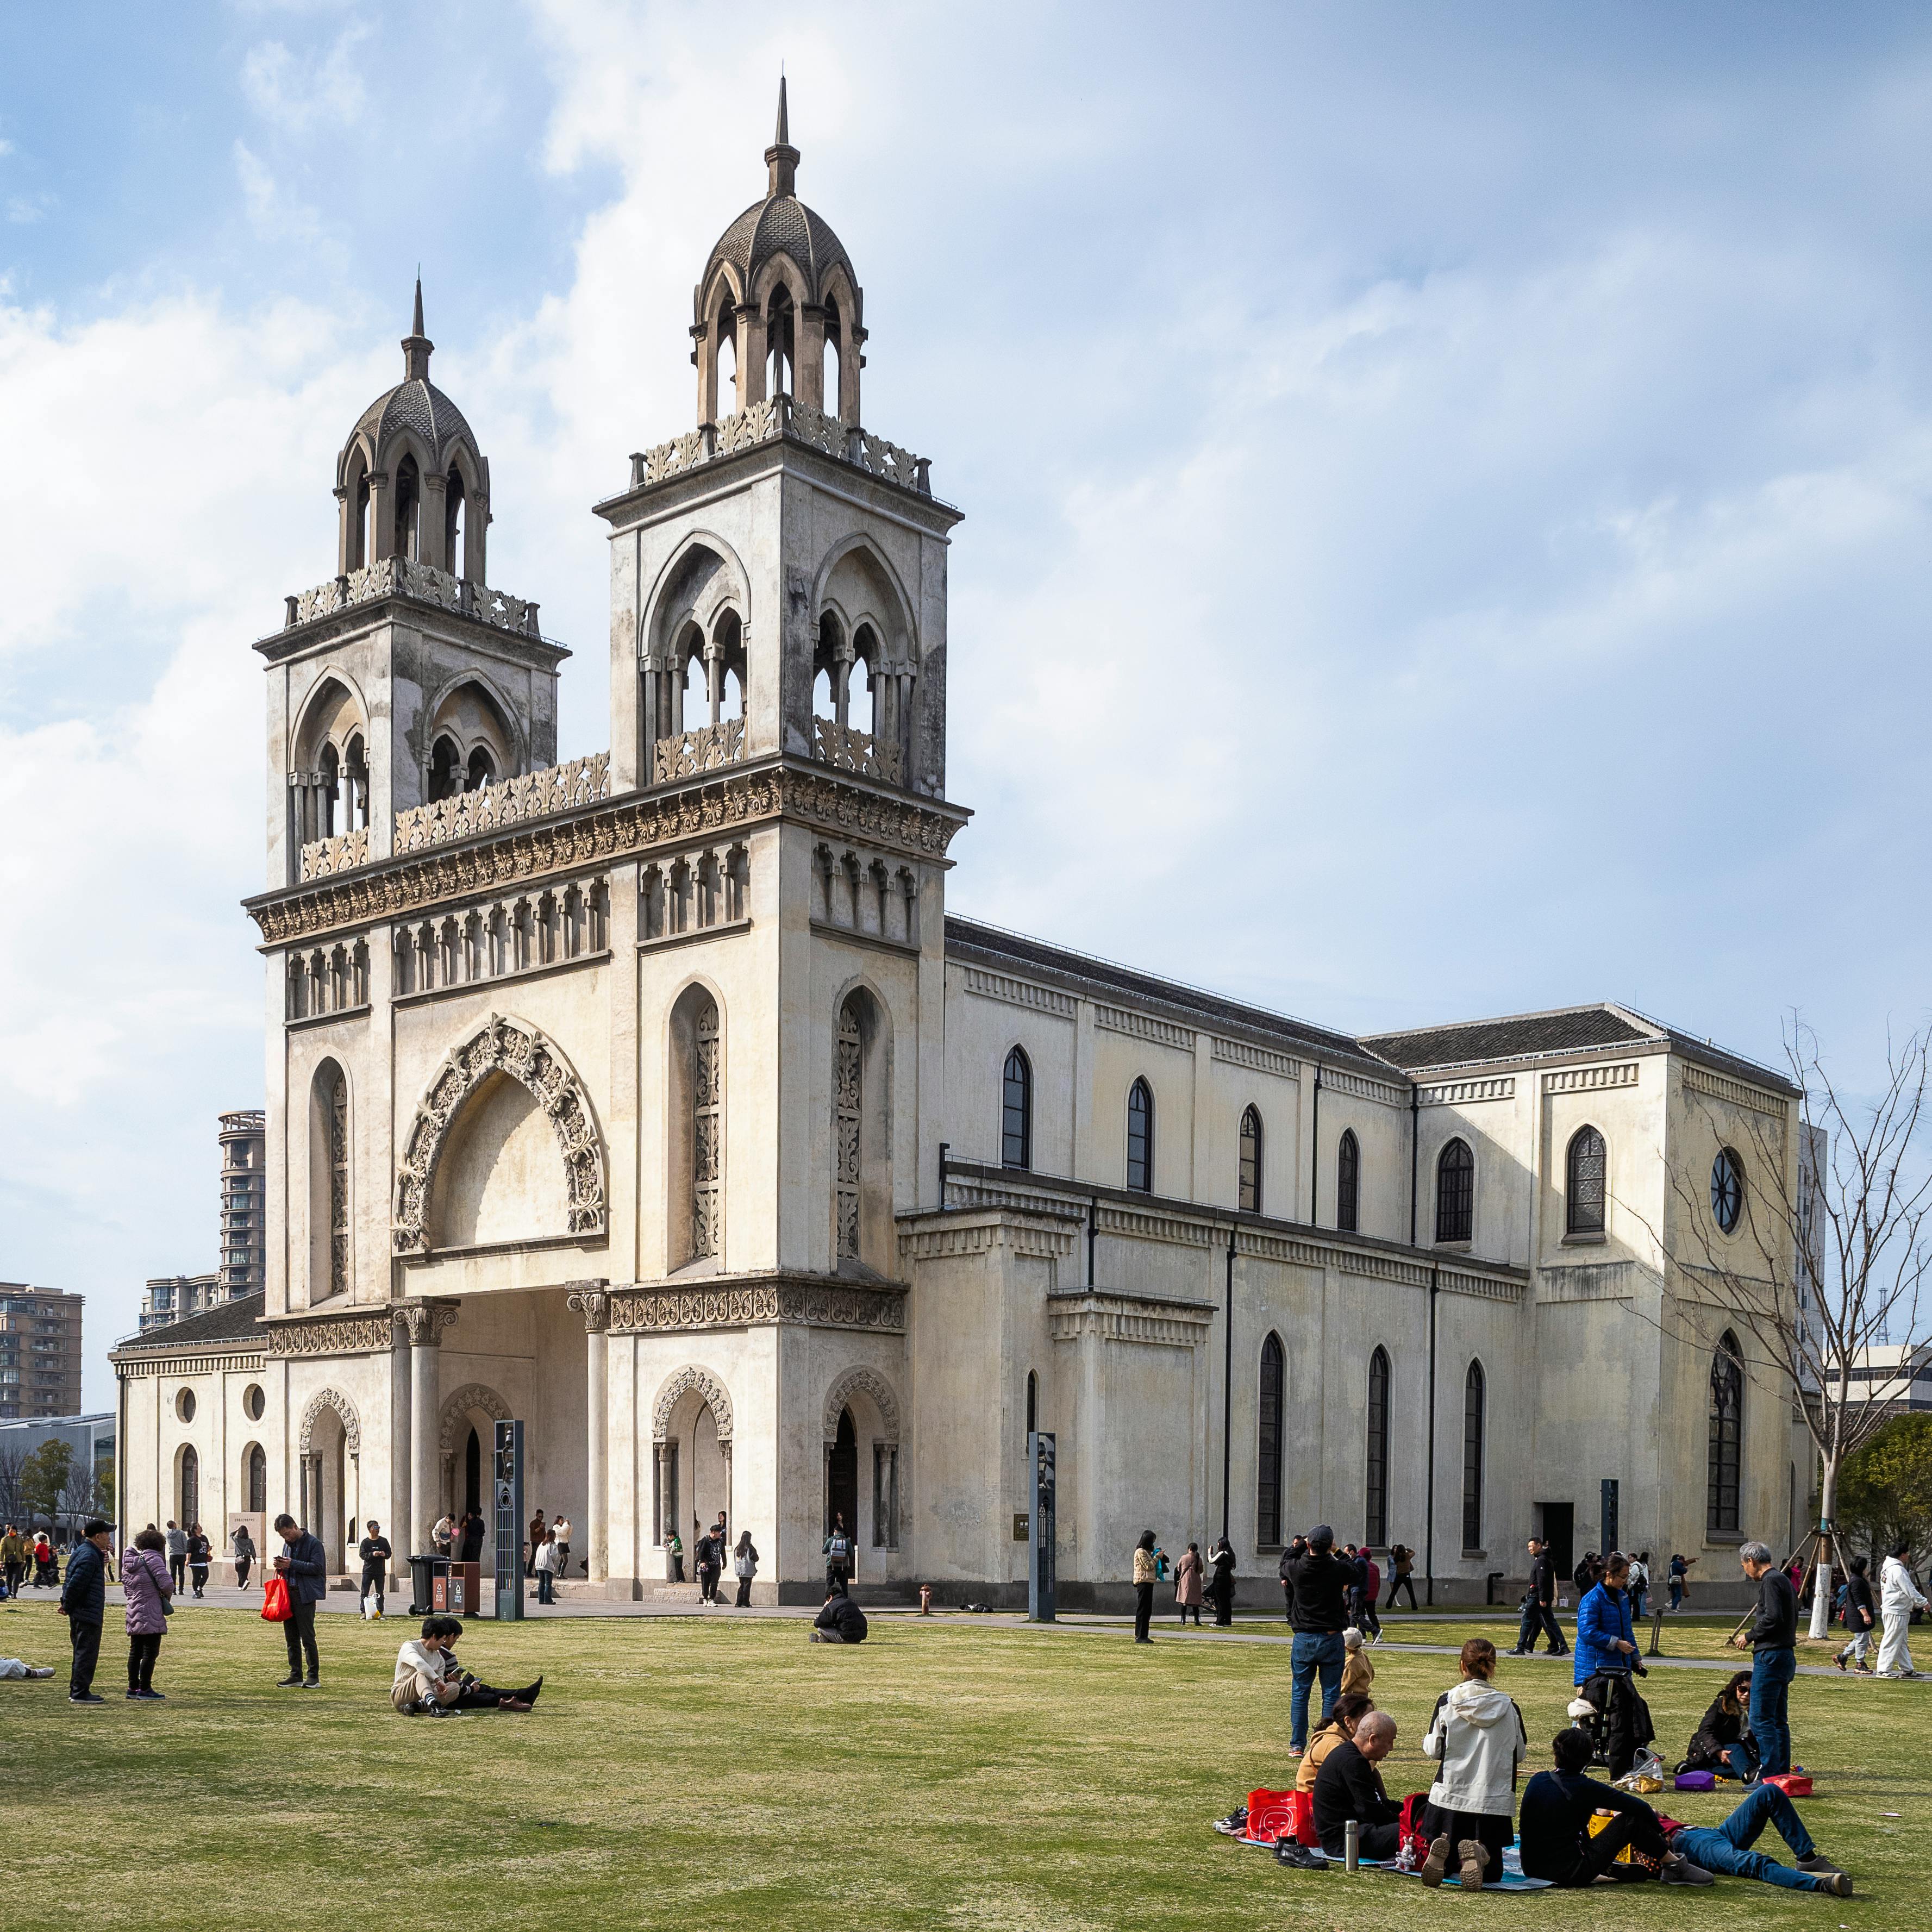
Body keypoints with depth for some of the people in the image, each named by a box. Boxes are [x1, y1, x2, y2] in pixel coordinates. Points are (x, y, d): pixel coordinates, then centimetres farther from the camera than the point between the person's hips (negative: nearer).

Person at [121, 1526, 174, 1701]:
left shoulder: (128, 1561, 12)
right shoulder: (152, 1558, -12)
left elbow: (125, 1589, 20)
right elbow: (166, 1583, -19)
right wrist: (167, 1595, 0)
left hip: (133, 1614, 8)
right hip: (151, 1615, -8)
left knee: (135, 1652, 15)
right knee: (150, 1653, -3)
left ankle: (133, 1688, 21)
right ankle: (145, 1690, -2)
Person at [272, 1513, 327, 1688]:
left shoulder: (313, 1543, -7)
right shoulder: (288, 1544, 16)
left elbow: (317, 1567, -15)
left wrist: (292, 1564, -19)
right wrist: (281, 1567, 2)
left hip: (305, 1595, -8)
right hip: (289, 1593, 8)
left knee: (307, 1637, -6)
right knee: (291, 1637, 9)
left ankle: (314, 1677, -1)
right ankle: (296, 1675, 17)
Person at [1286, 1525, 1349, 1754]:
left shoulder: (1297, 1567, -9)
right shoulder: (1338, 1569, -12)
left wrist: (1306, 1547, 24)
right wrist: (1336, 1551, 25)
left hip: (1303, 1640, 1)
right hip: (1331, 1639, -1)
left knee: (1299, 1693, 11)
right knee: (1331, 1694, 6)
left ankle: (1297, 1745, 11)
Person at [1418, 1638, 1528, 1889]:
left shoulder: (1447, 1701, -5)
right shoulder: (1507, 1707, -2)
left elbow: (1433, 1750, 0)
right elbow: (1520, 1754, 8)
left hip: (1450, 1795, 0)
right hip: (1493, 1800, 0)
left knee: (1444, 1865, 16)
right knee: (1492, 1871, 12)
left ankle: (1442, 1850, -21)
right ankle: (1478, 1854, -23)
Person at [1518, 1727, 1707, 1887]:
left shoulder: (1537, 1780, 4)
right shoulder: (1584, 1787, -13)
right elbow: (1640, 1807, -10)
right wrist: (1658, 1829, 11)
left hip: (1532, 1869, 6)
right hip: (1571, 1872, -6)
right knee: (1632, 1819, 0)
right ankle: (1675, 1866, 14)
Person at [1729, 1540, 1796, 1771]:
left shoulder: (1771, 1581, -12)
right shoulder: (1784, 1579, 18)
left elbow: (1773, 1618, -22)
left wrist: (1749, 1636, -9)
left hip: (1771, 1656, -11)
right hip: (1786, 1655, 11)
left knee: (1761, 1719, -9)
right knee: (1779, 1720, 14)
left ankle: (1769, 1776, -11)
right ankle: (1782, 1774, 18)